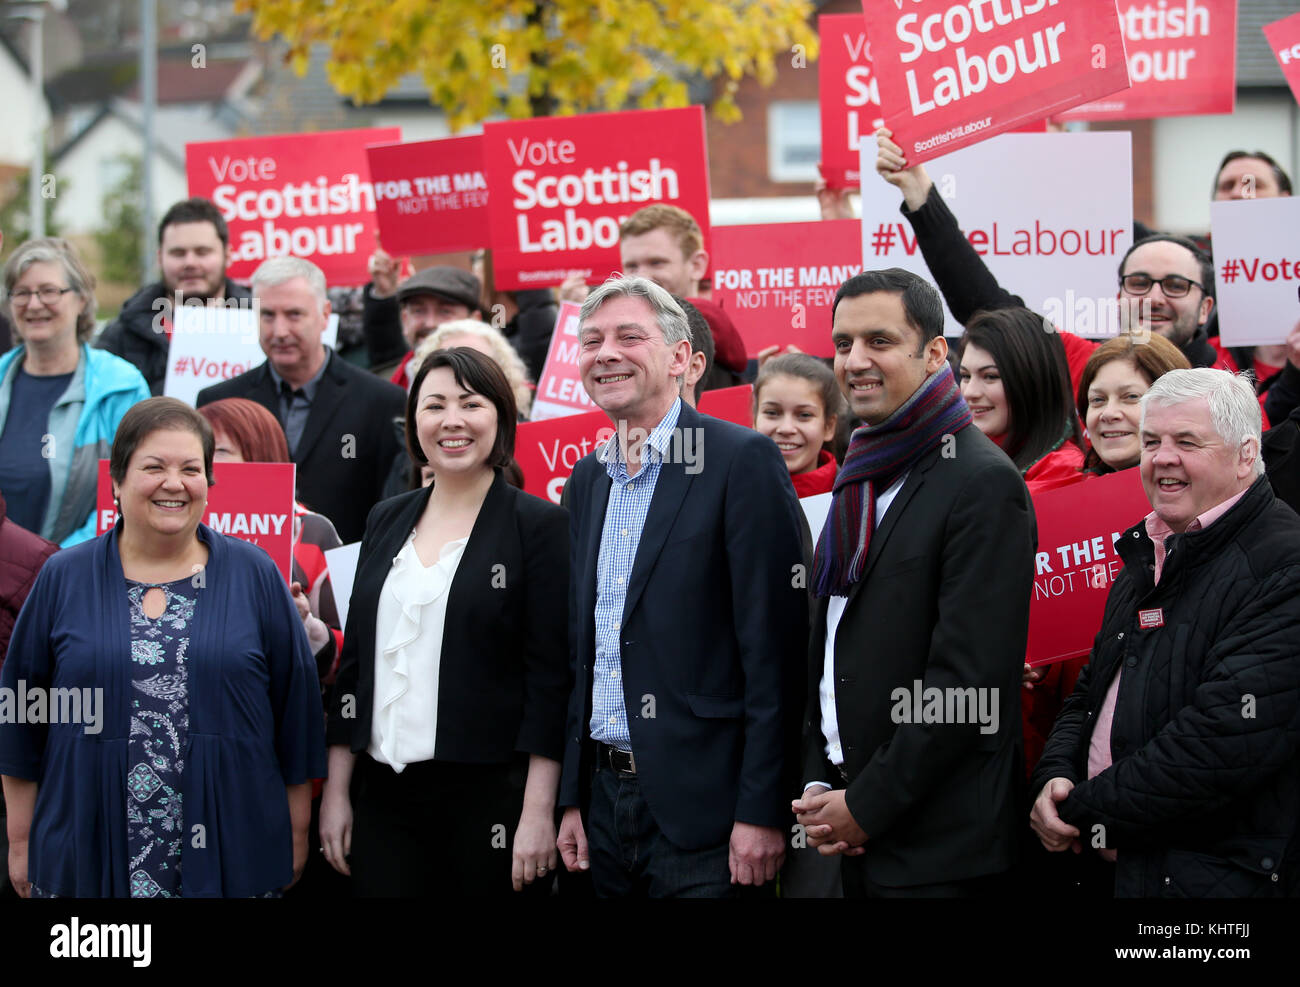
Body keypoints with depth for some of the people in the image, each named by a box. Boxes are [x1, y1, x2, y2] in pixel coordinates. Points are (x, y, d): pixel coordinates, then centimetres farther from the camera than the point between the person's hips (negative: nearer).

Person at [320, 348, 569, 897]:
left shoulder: (538, 526, -3)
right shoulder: (386, 522, 12)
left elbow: (550, 677, -7)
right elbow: (355, 661, 14)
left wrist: (538, 812, -13)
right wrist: (336, 791, 9)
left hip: (490, 795, -4)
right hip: (384, 794, 4)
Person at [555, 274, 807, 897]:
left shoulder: (743, 461, -9)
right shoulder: (587, 479, 14)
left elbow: (774, 649, -13)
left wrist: (761, 811, -17)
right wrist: (572, 797, 12)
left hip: (701, 805, -7)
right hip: (605, 794, 7)